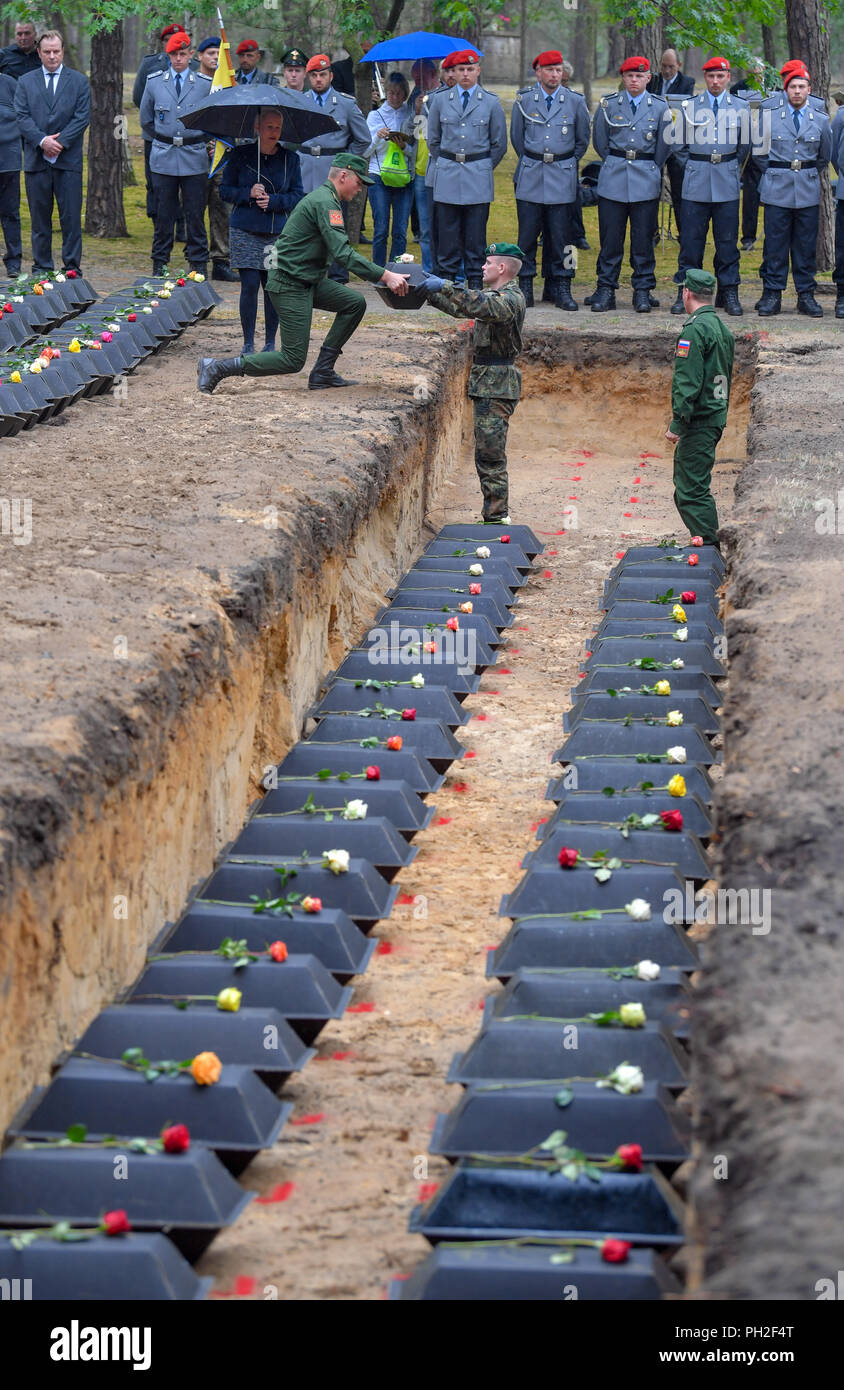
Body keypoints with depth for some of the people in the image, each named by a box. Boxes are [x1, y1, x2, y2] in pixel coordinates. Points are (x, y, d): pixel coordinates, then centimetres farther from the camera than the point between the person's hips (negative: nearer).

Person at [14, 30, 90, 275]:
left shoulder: (79, 81, 8)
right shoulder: (25, 82, 11)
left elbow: (82, 117, -1)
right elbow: (21, 117, 1)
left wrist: (60, 142, -12)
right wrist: (42, 140, -13)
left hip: (68, 160, -1)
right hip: (36, 160, 1)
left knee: (71, 216, -3)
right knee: (39, 217, 5)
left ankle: (72, 266, 2)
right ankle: (41, 266, 11)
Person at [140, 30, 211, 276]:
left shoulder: (205, 84, 4)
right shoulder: (154, 83, 8)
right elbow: (146, 120, 18)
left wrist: (201, 142, 10)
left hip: (195, 158, -1)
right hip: (163, 159, 1)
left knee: (195, 214, -1)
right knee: (163, 214, 3)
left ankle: (199, 264, 5)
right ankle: (159, 263, 10)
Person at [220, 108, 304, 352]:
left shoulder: (290, 158, 4)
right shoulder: (240, 155, 2)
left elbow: (298, 195, 5)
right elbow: (225, 189, 5)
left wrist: (274, 201, -12)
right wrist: (248, 194, -13)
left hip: (278, 233, 1)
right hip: (245, 232, -1)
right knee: (250, 285, -5)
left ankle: (270, 343, 13)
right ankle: (248, 344, 5)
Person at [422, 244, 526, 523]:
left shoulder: (511, 298, -13)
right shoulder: (494, 294, 19)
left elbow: (483, 306, -33)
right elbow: (462, 309, 30)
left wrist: (445, 287, -32)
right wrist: (431, 293, 21)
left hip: (498, 385, -10)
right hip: (486, 384, 10)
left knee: (490, 455, -11)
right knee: (486, 455, 11)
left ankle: (496, 517, -10)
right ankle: (495, 516, 15)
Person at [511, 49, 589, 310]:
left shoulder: (575, 101, 3)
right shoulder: (524, 100, 3)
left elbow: (583, 140, 14)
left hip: (563, 179, 0)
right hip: (530, 179, 0)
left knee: (561, 235, 0)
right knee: (527, 234, 0)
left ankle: (562, 288, 5)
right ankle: (525, 286, 6)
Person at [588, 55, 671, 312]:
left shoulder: (660, 107, 4)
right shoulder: (608, 105, 5)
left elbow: (663, 146, 10)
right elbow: (599, 142, 14)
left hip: (646, 182, 0)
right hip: (612, 181, 0)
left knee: (643, 238, 1)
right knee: (610, 237, 0)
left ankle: (643, 291, 8)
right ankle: (606, 289, 6)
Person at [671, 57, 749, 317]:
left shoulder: (740, 108, 7)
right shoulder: (689, 107, 6)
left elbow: (744, 146, 16)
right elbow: (680, 145, 12)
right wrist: (694, 169, 6)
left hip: (727, 185, 0)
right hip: (695, 185, 0)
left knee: (727, 241, 2)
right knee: (691, 239, -1)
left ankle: (729, 292, 8)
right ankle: (686, 293, 4)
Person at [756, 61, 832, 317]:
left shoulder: (821, 119, 5)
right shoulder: (769, 115, 1)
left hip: (808, 191, 1)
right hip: (776, 190, -1)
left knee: (806, 245, 4)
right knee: (775, 244, -1)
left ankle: (806, 295, 10)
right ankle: (772, 294, 5)